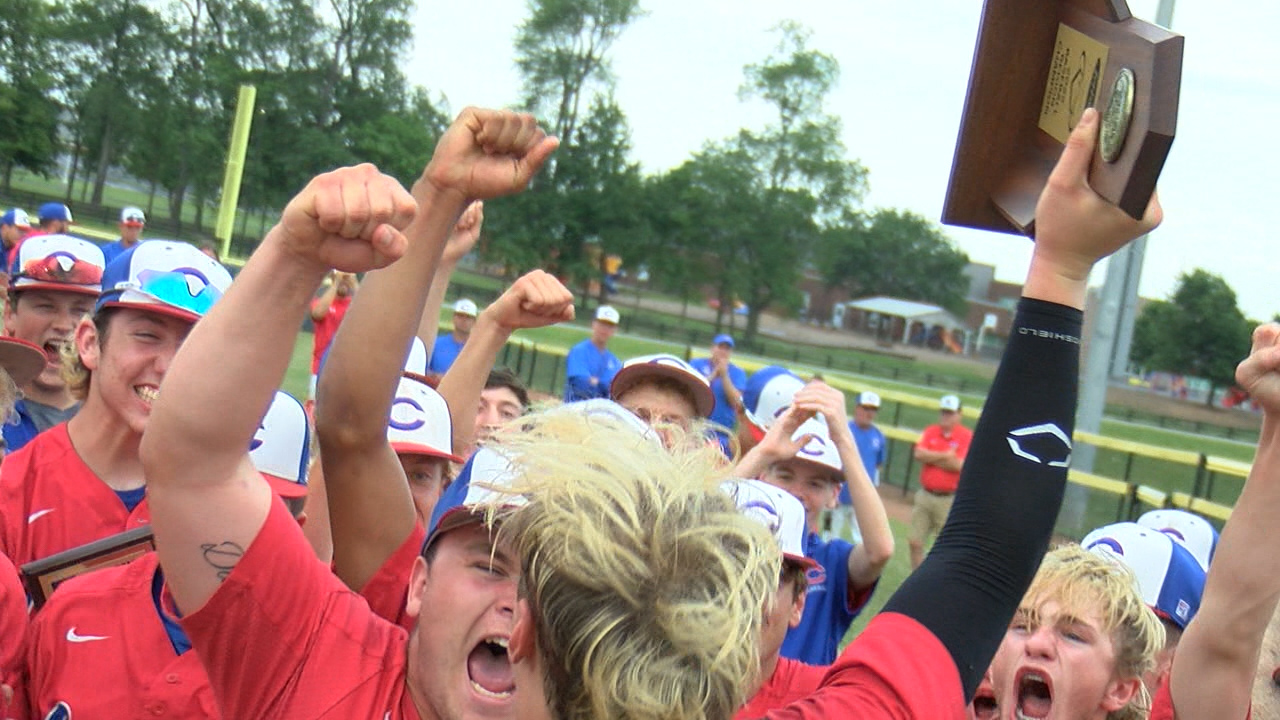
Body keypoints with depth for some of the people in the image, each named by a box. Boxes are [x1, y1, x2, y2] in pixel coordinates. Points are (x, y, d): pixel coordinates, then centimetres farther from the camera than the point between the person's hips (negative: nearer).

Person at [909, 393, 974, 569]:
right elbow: (918, 454, -6)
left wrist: (931, 458, -7)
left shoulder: (967, 437, -4)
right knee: (915, 542, 6)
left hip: (949, 500, -4)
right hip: (924, 495, 4)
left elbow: (960, 465, -17)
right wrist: (945, 456, -12)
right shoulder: (930, 432, 9)